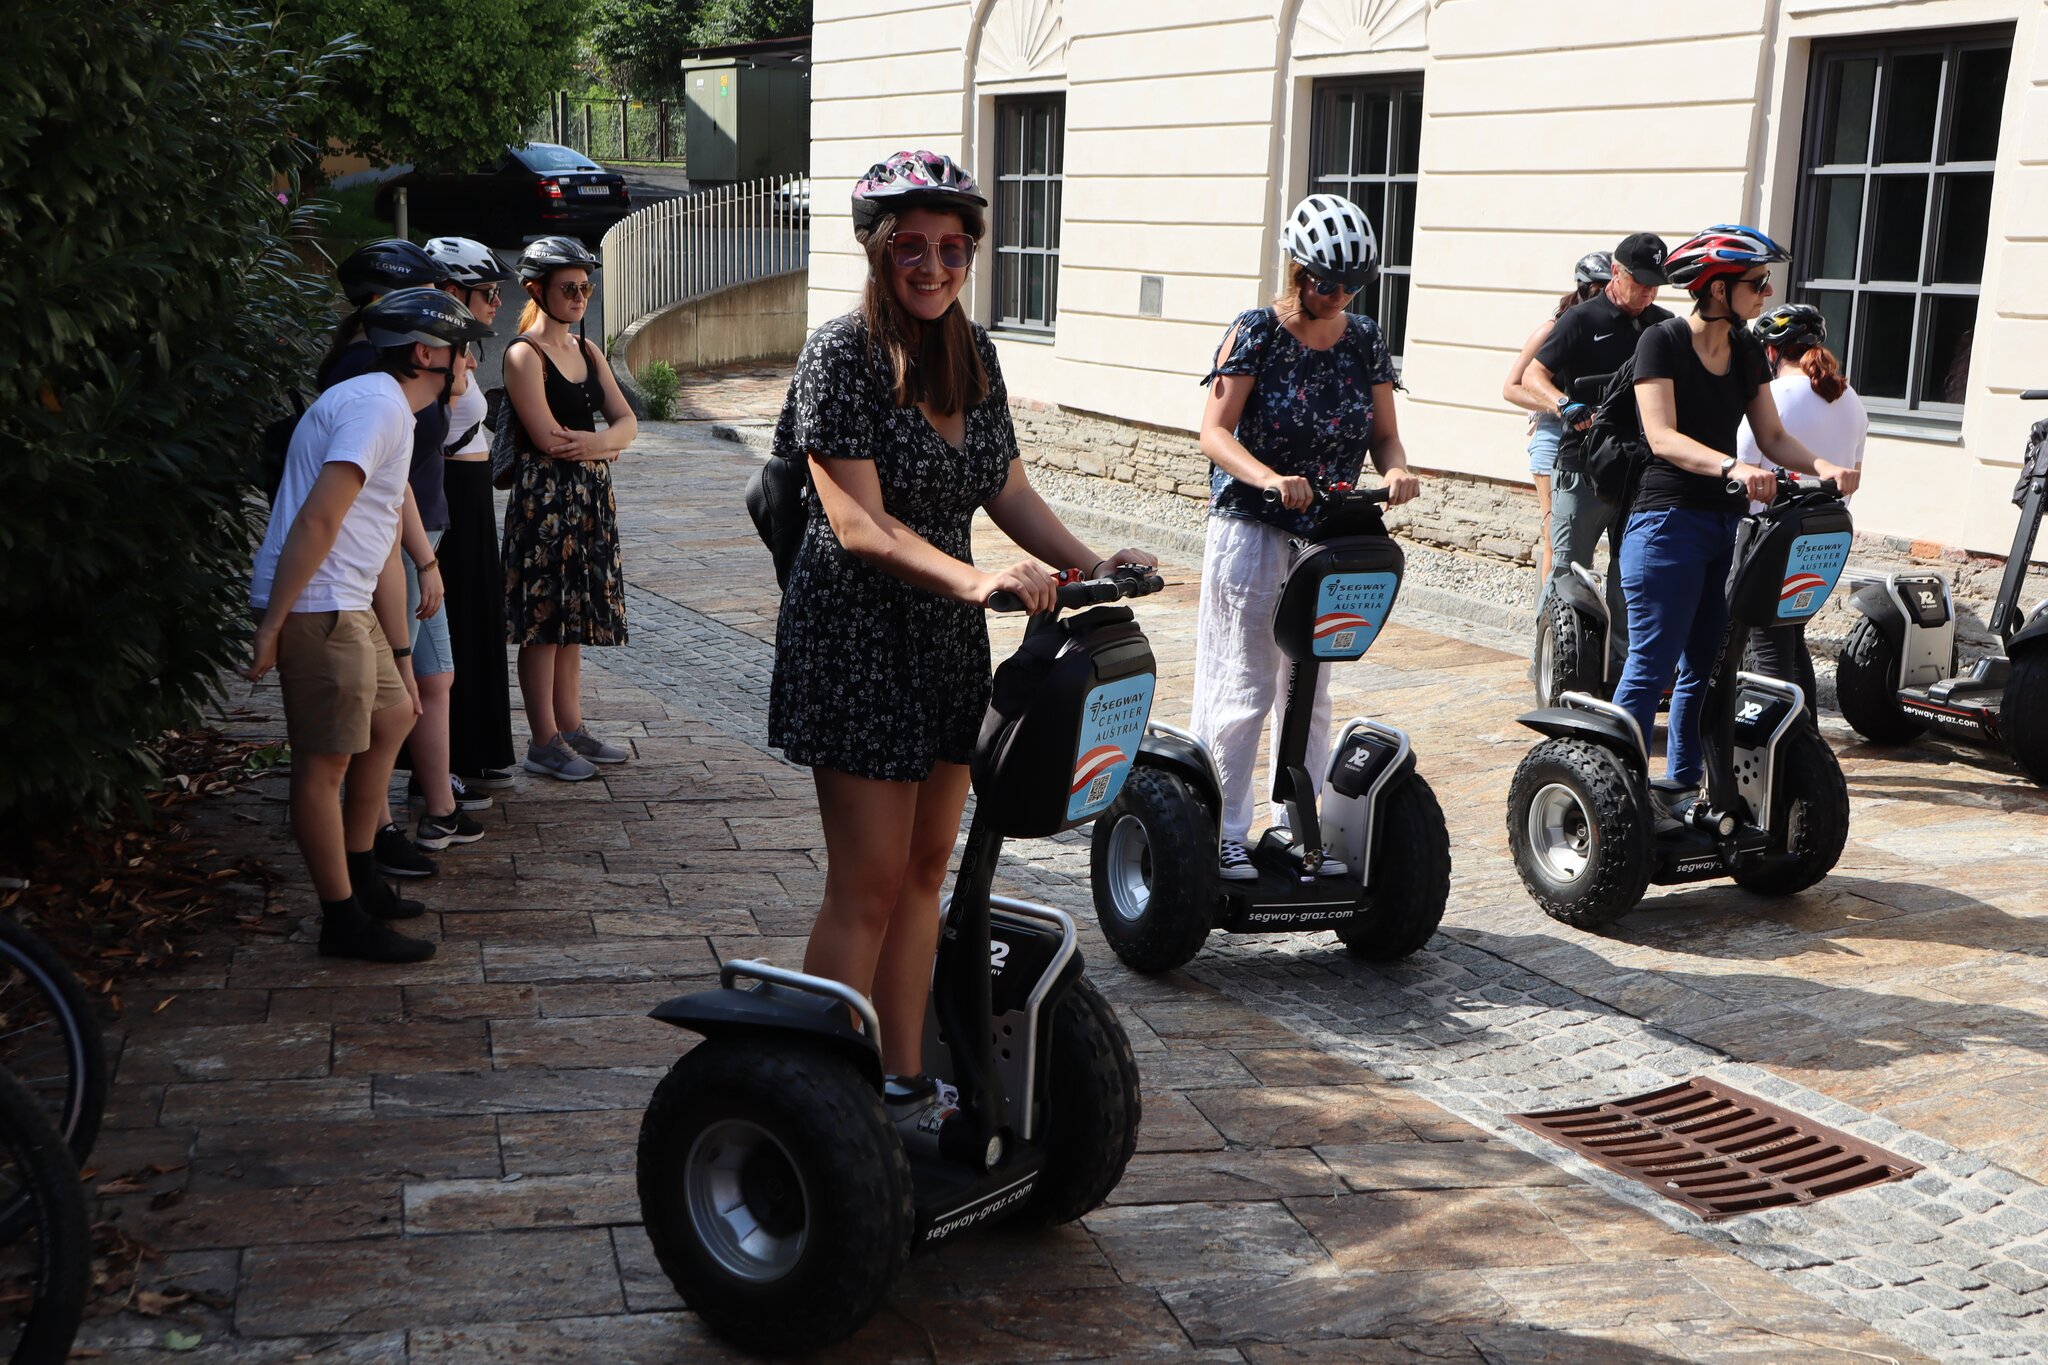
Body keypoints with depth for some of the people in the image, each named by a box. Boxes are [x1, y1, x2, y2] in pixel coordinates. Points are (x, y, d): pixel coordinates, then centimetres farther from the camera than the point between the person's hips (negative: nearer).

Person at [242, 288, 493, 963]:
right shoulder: (377, 405, -14)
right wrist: (271, 625, -24)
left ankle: (361, 882, 31)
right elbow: (317, 520, -23)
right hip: (314, 606, -11)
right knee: (325, 762, -3)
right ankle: (344, 921, 5)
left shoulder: (391, 411, 19)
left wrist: (401, 659, 23)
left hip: (346, 604, 11)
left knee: (391, 716, 21)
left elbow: (382, 550, 22)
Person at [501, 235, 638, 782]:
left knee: (573, 617, 12)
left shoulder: (587, 351, 14)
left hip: (591, 496, 8)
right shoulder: (524, 354, -9)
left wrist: (596, 441, -14)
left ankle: (570, 728, 20)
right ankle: (544, 742, 4)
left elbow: (627, 422, 7)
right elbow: (547, 438, -16)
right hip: (545, 496, -7)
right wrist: (607, 443, -3)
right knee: (543, 619, -3)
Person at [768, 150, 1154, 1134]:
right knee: (866, 886, -3)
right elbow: (859, 523, -23)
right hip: (856, 639, -7)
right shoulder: (841, 355, -15)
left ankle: (904, 1084, 26)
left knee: (924, 871, 13)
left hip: (946, 642, 7)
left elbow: (1008, 490, 10)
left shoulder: (972, 351, 7)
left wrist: (1093, 564, -5)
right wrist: (974, 577, -36)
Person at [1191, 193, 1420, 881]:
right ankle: (1223, 832, 8)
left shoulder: (1365, 339, 5)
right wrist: (1271, 479, -31)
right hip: (1250, 531, -5)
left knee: (1310, 692, 12)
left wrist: (1395, 468, -16)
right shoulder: (1256, 332, -9)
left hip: (1330, 536, 5)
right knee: (1243, 689, -2)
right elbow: (1215, 432, -14)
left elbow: (1383, 432, 7)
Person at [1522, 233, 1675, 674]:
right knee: (1568, 570, -3)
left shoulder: (1665, 327, 12)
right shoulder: (1583, 320, -1)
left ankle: (1621, 662, 16)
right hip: (1583, 468, -5)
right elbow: (1532, 375, -7)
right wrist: (1564, 404, -27)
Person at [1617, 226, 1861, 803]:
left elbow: (1772, 435, 10)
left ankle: (1682, 784, 19)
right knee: (1652, 665, -7)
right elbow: (1662, 437, -20)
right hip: (1668, 520, -7)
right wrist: (1733, 467, -34)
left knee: (1707, 667, 10)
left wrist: (1823, 465, -9)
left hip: (1728, 520, 7)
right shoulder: (1662, 342, -9)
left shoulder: (1746, 350, 12)